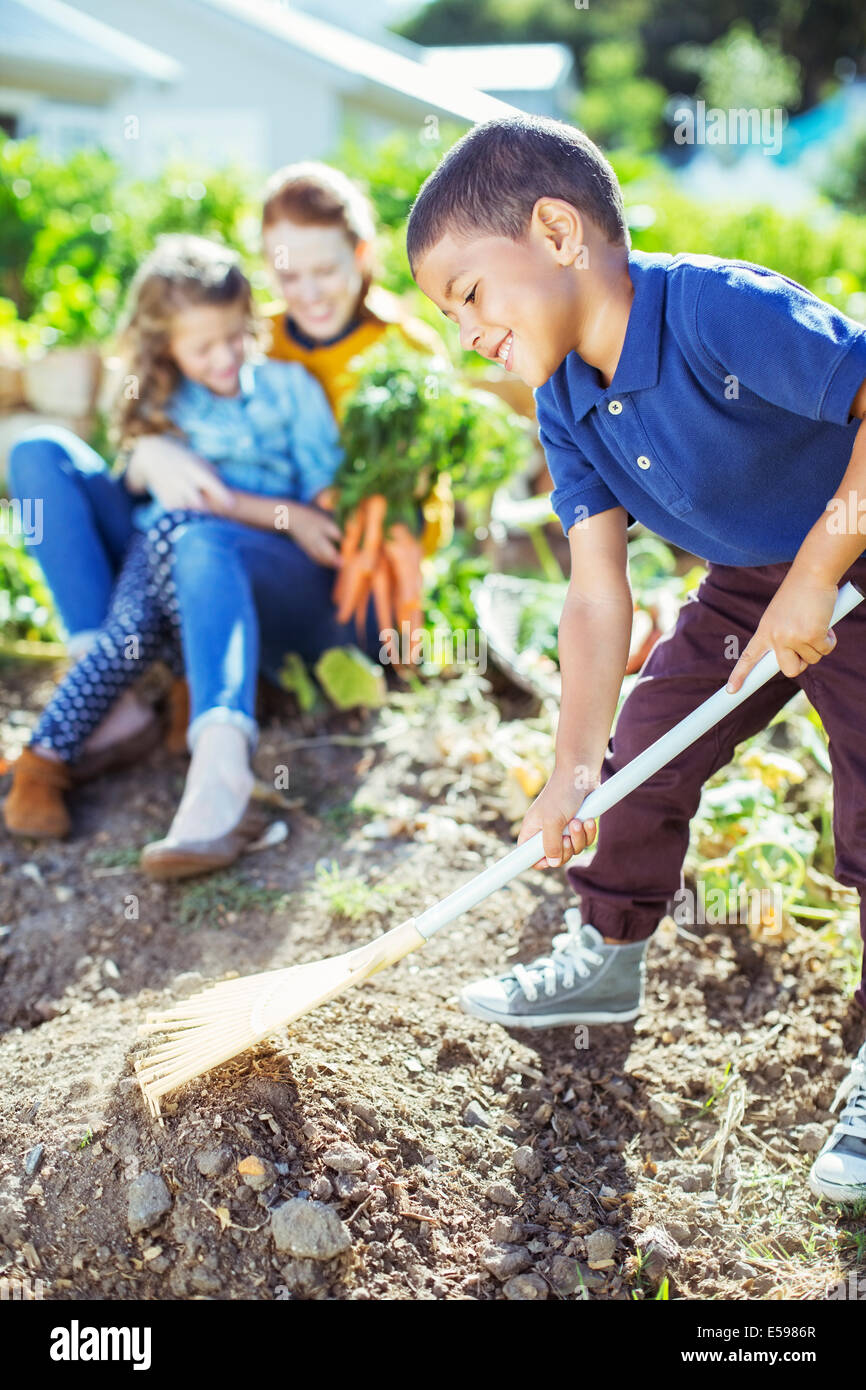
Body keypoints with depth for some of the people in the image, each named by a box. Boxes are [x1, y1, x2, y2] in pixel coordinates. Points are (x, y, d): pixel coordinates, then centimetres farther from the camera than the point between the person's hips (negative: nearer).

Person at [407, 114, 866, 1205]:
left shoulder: (723, 308, -33)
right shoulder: (566, 407, -9)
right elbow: (596, 590, -13)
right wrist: (571, 769, -20)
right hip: (744, 588, 7)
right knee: (643, 747, 8)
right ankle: (608, 956, 30)